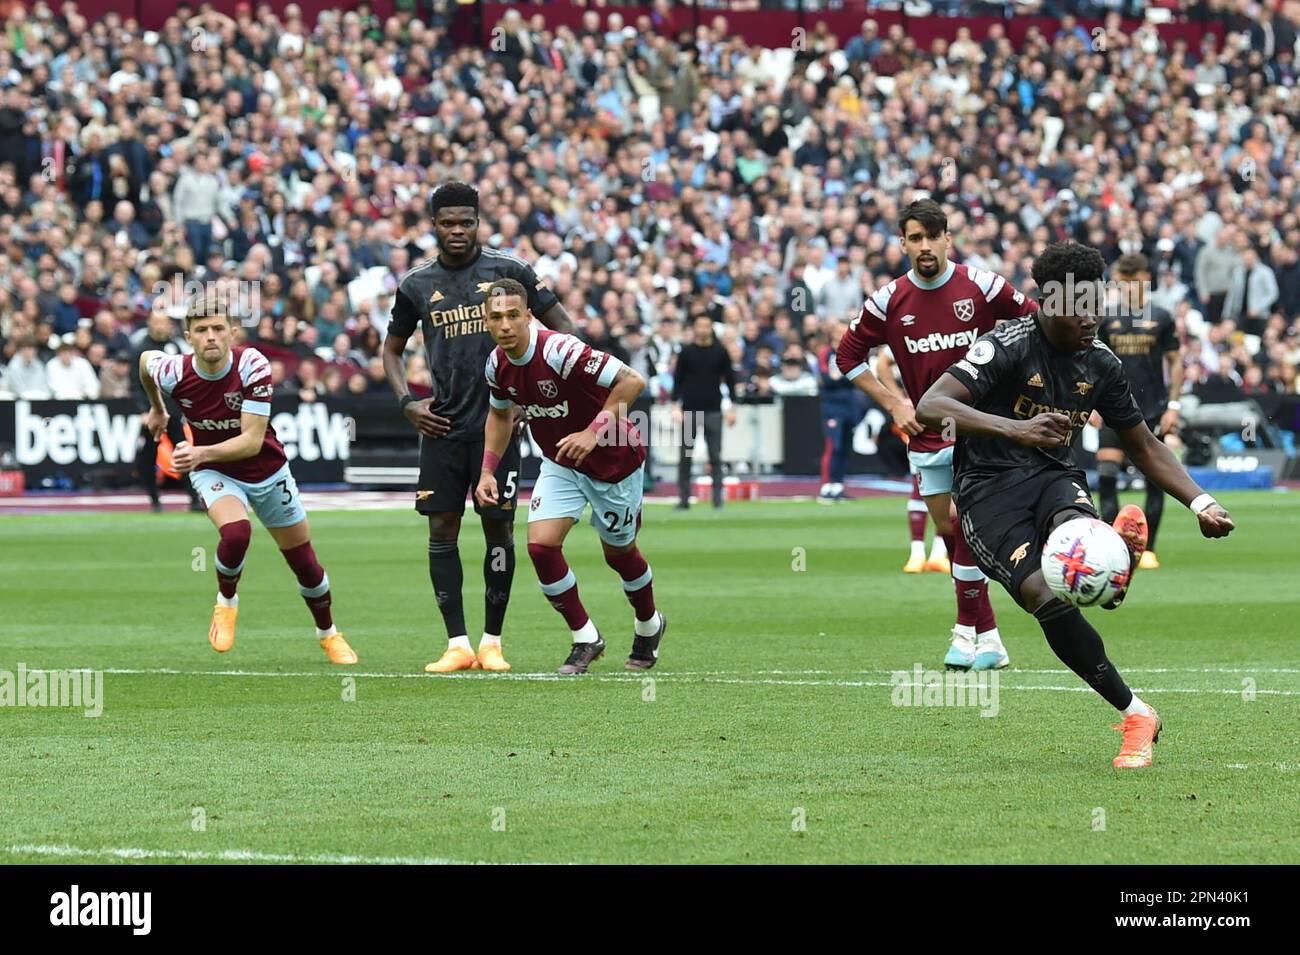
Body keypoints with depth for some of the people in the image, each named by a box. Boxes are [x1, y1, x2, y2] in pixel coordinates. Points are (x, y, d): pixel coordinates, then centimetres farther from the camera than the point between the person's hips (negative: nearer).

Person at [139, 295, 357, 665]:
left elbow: (252, 441, -30)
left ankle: (328, 634, 36)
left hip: (267, 471, 1)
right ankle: (226, 600, -3)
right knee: (235, 532, -33)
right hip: (214, 473, -1)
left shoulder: (253, 365, -28)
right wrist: (157, 410, 20)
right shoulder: (174, 373, -22)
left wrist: (201, 453, -44)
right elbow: (145, 359, 5)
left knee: (304, 563, 9)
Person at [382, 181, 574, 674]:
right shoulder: (416, 285, 8)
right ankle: (457, 645, 2)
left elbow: (562, 326, 5)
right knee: (441, 531, -2)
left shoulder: (508, 271, 0)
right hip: (442, 426, 2)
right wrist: (407, 402, 5)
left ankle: (492, 642, 8)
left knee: (499, 530, -1)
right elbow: (392, 349, 21)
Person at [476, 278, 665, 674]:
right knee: (541, 545, -12)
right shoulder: (497, 366, -8)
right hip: (560, 464, 5)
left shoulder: (560, 351, -31)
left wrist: (594, 432, -34)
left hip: (614, 460, -5)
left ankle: (648, 626, 41)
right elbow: (500, 414, 13)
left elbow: (631, 381, -30)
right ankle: (585, 638, 5)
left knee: (619, 552, 11)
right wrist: (488, 471, 5)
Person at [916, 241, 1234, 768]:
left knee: (1073, 528, -34)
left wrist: (1200, 503, 7)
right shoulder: (1008, 345, -13)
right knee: (1045, 596, -27)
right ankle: (1135, 714, -23)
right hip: (989, 488, -7)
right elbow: (930, 407, -25)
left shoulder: (1101, 363, 6)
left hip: (1055, 476, 7)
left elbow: (1144, 446, 20)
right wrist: (1016, 430, -38)